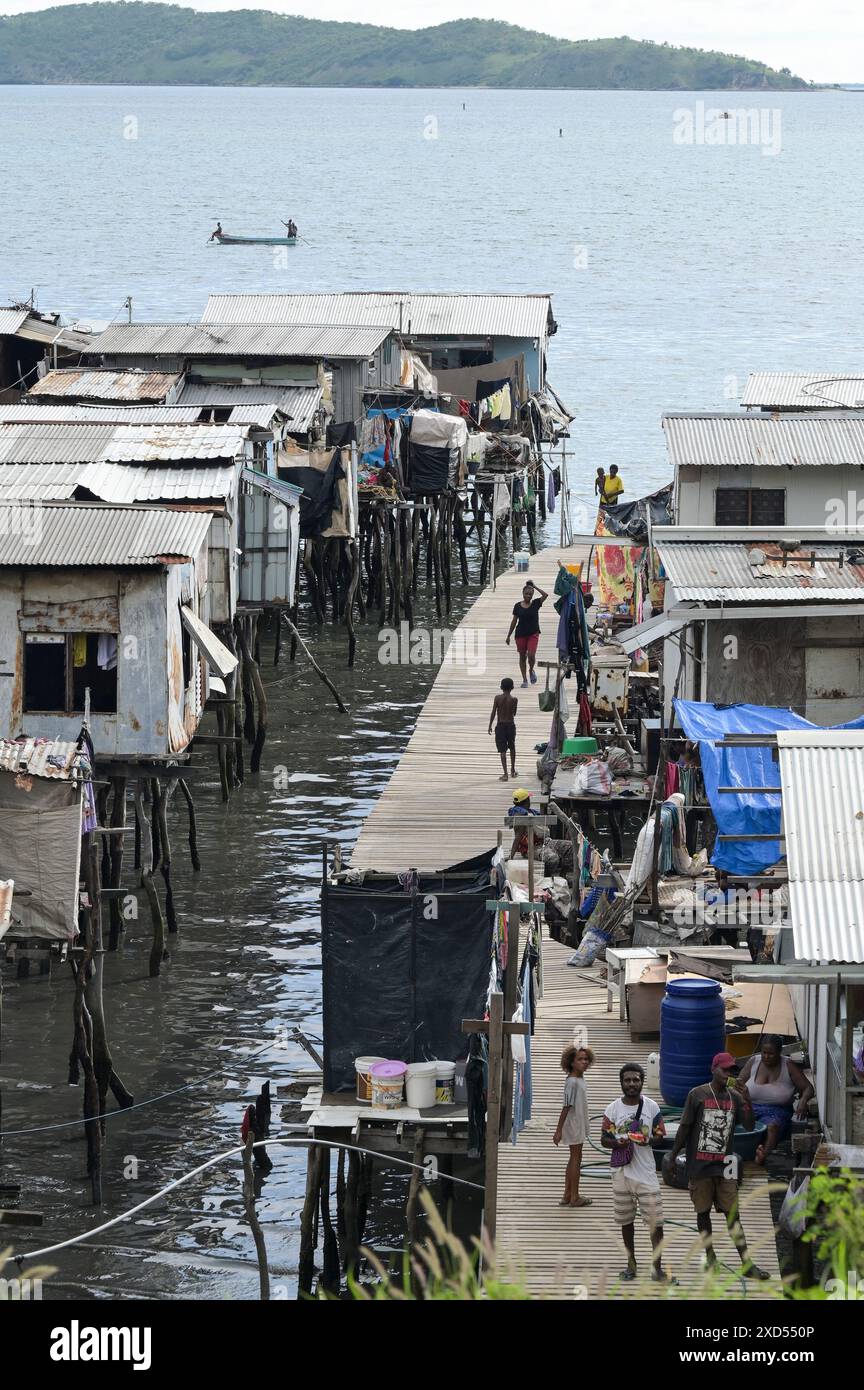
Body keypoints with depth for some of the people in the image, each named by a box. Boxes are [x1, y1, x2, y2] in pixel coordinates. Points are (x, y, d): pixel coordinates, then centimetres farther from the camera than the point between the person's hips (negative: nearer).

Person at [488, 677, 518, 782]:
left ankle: (505, 774, -8)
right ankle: (512, 771, 32)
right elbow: (514, 713, 2)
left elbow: (493, 713, -7)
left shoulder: (497, 698, -9)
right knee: (512, 748, 22)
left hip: (500, 726, -1)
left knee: (503, 750, -2)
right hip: (511, 725, 1)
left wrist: (490, 725, 2)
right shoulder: (514, 699, -8)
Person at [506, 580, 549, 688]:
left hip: (533, 634, -2)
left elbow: (545, 595, -16)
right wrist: (509, 635, 9)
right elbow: (514, 621, 8)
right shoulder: (518, 606, 1)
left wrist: (534, 587, -9)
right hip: (520, 634, 2)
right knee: (522, 657, 6)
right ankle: (524, 679, 15)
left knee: (531, 655, -15)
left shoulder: (535, 603, -1)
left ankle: (531, 670, 16)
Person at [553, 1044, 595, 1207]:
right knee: (576, 1158, -3)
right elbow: (567, 1107, -20)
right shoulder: (572, 1082, -19)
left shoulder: (579, 1080, 10)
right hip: (573, 1125, -9)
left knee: (574, 1159, 13)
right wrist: (558, 1131, -20)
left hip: (579, 1125, 9)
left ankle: (567, 1196, 18)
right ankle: (574, 1197, 2)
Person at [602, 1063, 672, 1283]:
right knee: (626, 1220, 11)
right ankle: (631, 1264, 24)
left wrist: (649, 1140, -17)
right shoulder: (613, 1109, 0)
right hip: (622, 1172, 1)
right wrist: (618, 1143, -18)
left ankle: (657, 1267, -1)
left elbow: (660, 1135, 5)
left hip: (646, 1172, -1)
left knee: (655, 1221, -6)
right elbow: (604, 1139, 3)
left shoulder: (652, 1107, 0)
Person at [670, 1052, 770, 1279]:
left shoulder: (735, 1097, 6)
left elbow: (749, 1125, -1)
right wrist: (673, 1157, 2)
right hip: (699, 1165, -2)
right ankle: (710, 1258, 17)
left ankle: (747, 1264, -5)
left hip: (723, 1166, 2)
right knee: (703, 1212, 6)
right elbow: (684, 1127, 0)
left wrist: (746, 1100, -14)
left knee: (732, 1213, -1)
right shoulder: (697, 1095, -3)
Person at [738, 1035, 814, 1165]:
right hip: (751, 1108, 2)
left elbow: (808, 1088, 5)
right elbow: (739, 1083, 12)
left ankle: (763, 1154, -66)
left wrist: (803, 1100, -18)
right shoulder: (753, 1061, 10)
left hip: (776, 1111, -2)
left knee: (772, 1126, -39)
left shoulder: (789, 1066, 4)